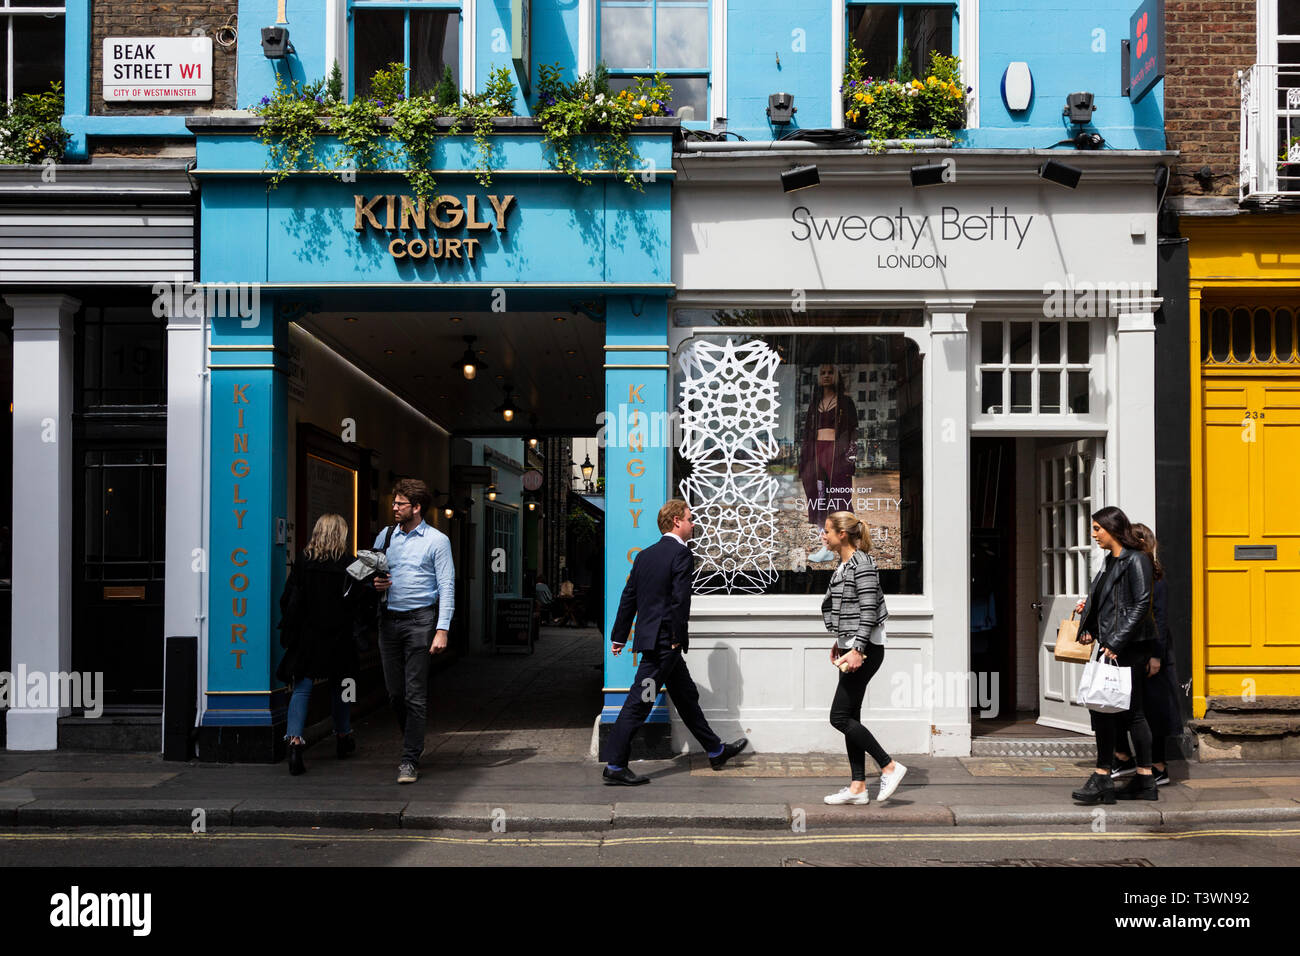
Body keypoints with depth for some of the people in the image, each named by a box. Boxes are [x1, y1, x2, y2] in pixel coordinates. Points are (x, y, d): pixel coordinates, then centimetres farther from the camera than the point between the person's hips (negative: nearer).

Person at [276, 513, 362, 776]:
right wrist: (358, 635, 7)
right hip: (338, 638, 0)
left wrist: (289, 630, 7)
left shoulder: (302, 560, -5)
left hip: (307, 636, 0)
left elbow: (288, 599, -3)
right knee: (339, 686, 18)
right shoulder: (348, 564, -8)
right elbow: (357, 603, -6)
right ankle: (343, 737, 32)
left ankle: (294, 740, -18)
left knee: (302, 689, 0)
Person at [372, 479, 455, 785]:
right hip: (389, 619, 5)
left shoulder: (437, 540, 0)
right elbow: (369, 573, 23)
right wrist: (375, 583, -2)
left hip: (420, 619, -5)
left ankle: (410, 759, -2)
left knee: (415, 694, -6)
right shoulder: (384, 536, 13)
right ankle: (414, 741, 29)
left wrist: (442, 629, -13)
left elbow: (446, 586, -5)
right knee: (395, 692, 8)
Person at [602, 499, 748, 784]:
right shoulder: (681, 552, -12)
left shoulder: (645, 554, 12)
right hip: (664, 640, -9)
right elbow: (680, 598, -19)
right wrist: (678, 637, -12)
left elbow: (629, 597, 14)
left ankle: (716, 751, 30)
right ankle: (615, 766, -1)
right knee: (639, 702, -5)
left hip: (650, 637, 9)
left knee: (687, 696, 18)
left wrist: (619, 635, 19)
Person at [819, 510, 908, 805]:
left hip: (866, 649, -10)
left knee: (840, 717, -8)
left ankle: (890, 767, 1)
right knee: (850, 717, 10)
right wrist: (840, 642, 21)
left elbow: (869, 611, -20)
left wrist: (858, 650, -23)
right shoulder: (844, 565, 14)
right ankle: (857, 788, 14)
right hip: (852, 647, 10)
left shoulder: (862, 564, -15)